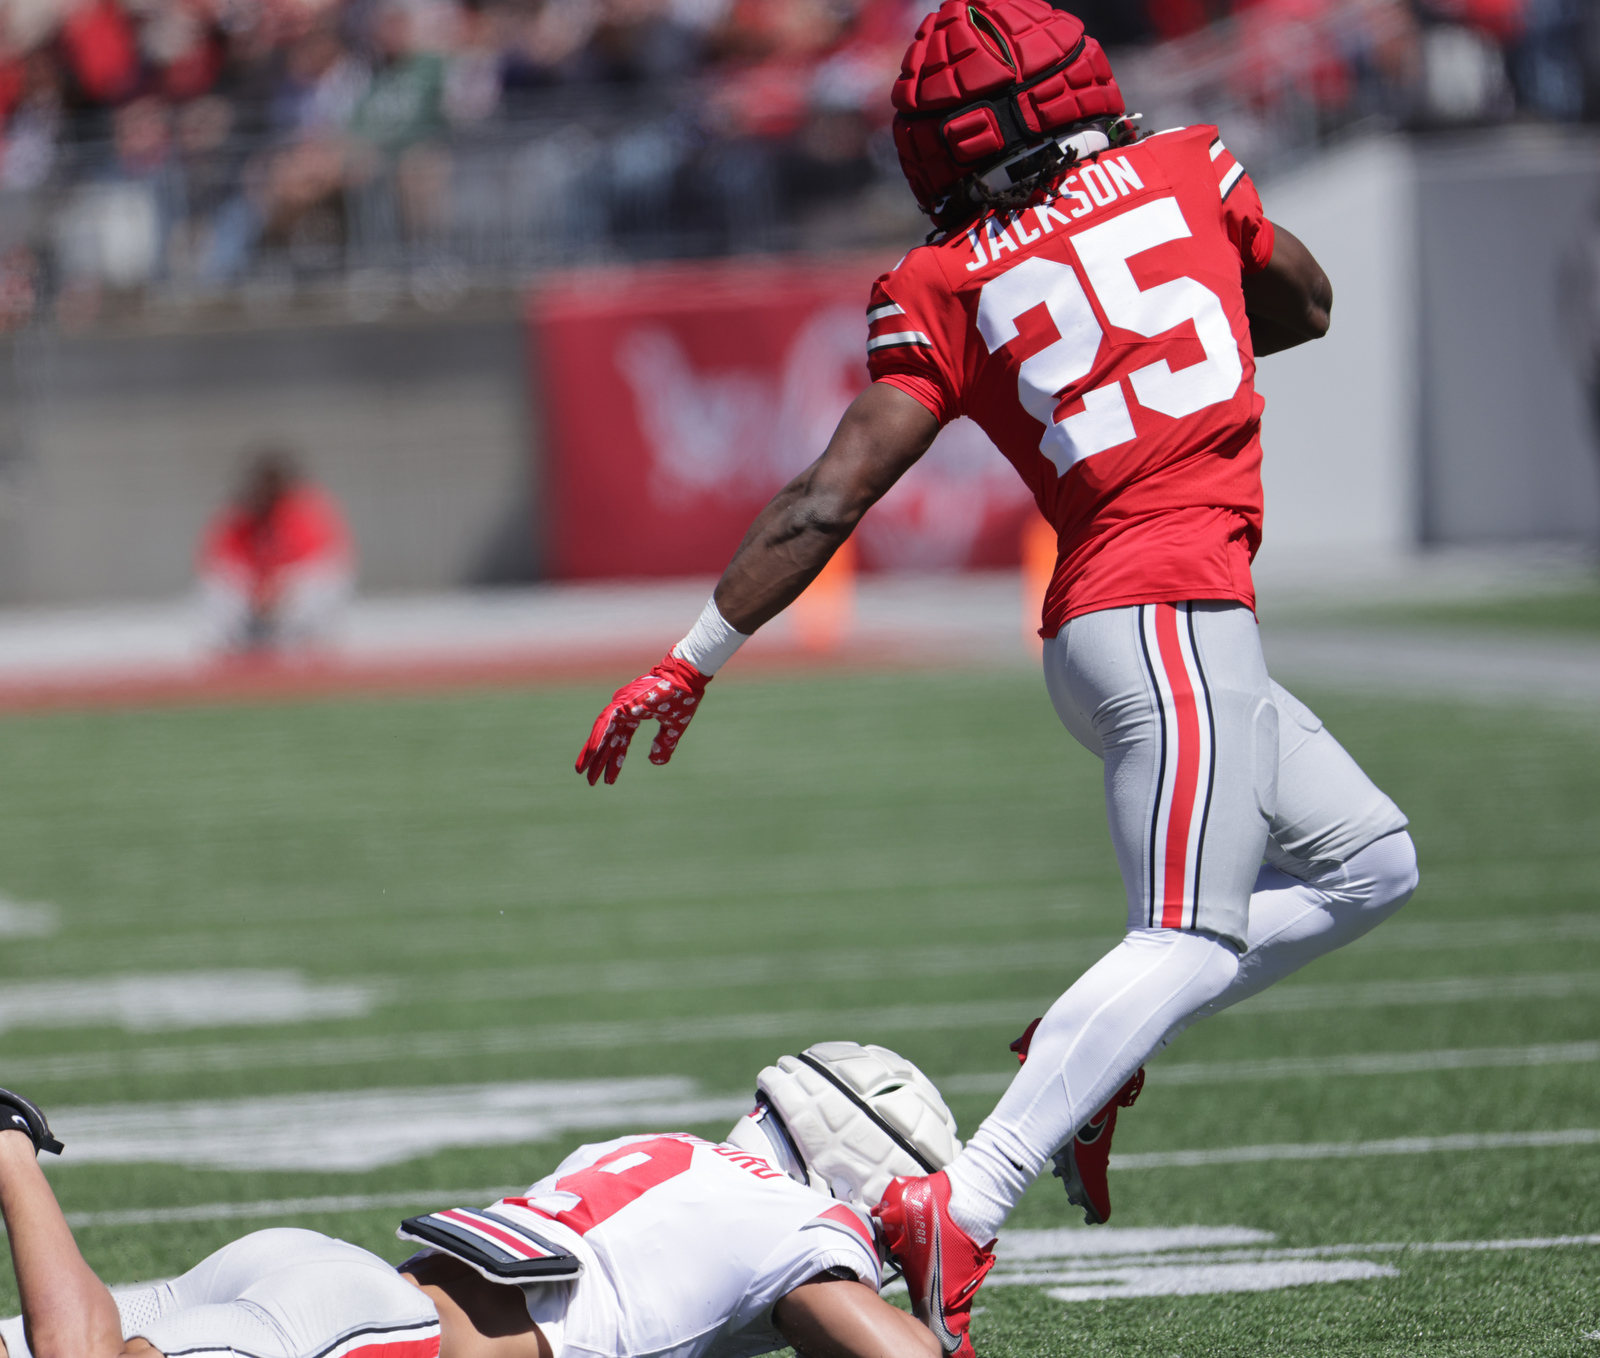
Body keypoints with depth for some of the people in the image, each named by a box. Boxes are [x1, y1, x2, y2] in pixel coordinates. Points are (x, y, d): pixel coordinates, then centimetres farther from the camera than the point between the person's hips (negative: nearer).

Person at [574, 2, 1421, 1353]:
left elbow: (827, 501, -1)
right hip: (1177, 610, -6)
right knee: (1190, 940, -15)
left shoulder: (941, 291, 8)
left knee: (1364, 863, 20)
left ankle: (1089, 1055, 11)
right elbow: (1306, 305, 26)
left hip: (1095, 627, 6)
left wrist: (694, 658, 3)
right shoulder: (1191, 169, 7)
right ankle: (957, 1208, -30)